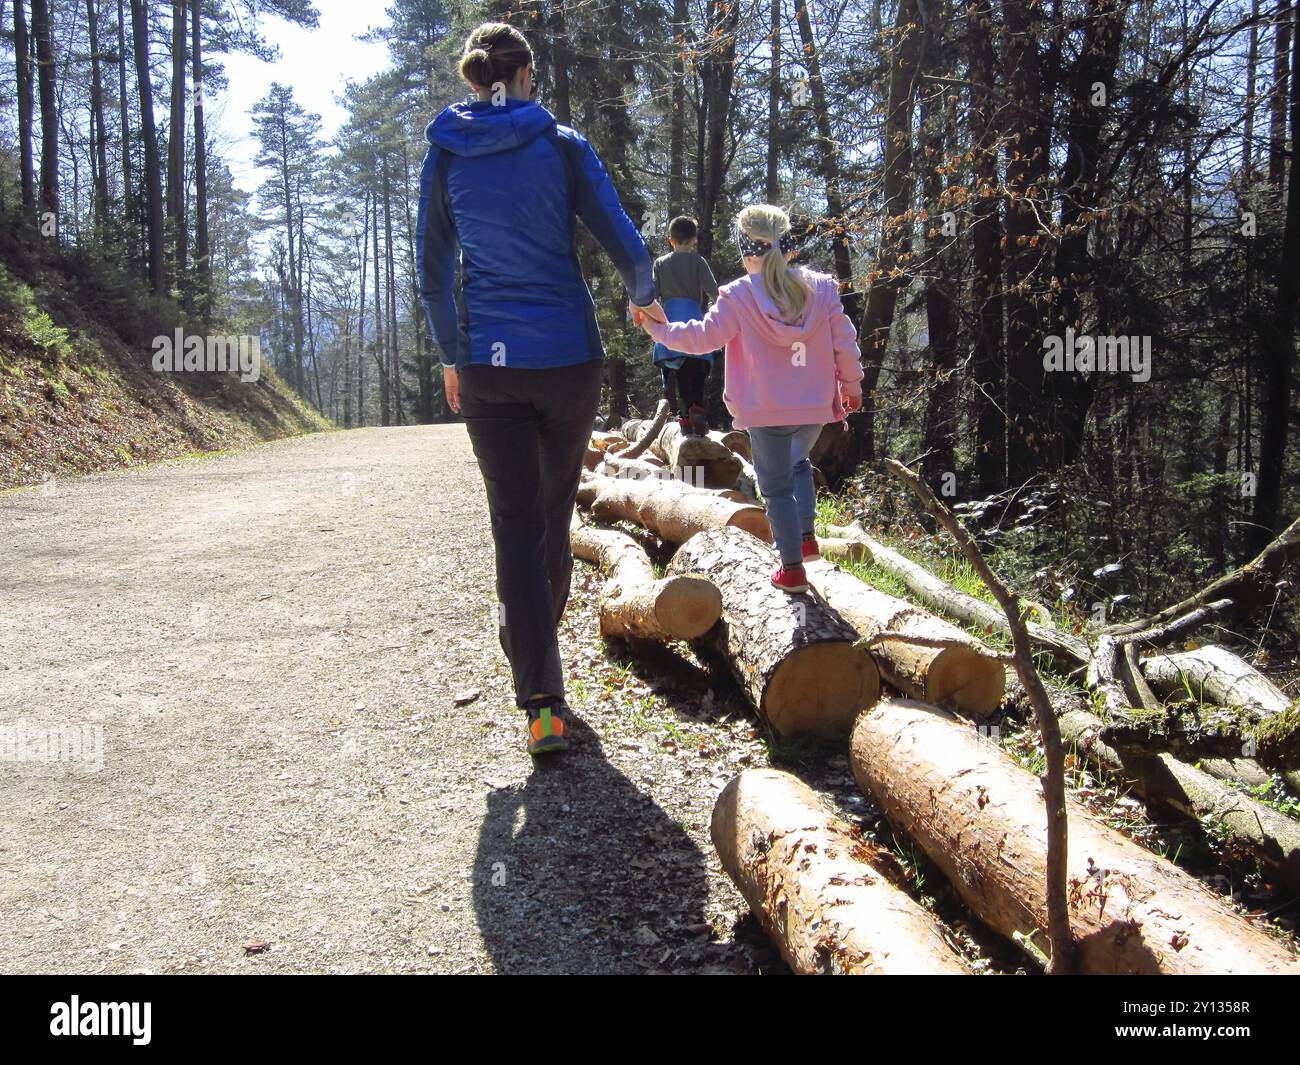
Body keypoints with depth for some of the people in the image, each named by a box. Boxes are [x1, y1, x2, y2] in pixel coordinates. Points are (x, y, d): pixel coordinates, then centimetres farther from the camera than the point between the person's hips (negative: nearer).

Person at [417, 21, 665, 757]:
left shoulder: (446, 156, 4)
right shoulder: (561, 145, -2)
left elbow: (434, 272, 10)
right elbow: (625, 243, -2)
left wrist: (450, 354, 23)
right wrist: (646, 298, 20)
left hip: (487, 365, 1)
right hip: (569, 359, 0)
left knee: (515, 526, -1)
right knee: (554, 514, 18)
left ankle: (544, 703, -8)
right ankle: (541, 635, 38)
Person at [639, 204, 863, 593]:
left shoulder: (738, 297, -11)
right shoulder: (822, 288, -1)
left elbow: (703, 336, -10)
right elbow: (844, 343, 1)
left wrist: (659, 328, 5)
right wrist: (851, 386, 15)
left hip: (765, 412, -4)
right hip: (815, 407, 4)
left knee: (777, 486, 8)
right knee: (799, 464, 31)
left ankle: (792, 568, 10)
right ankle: (806, 536, 22)